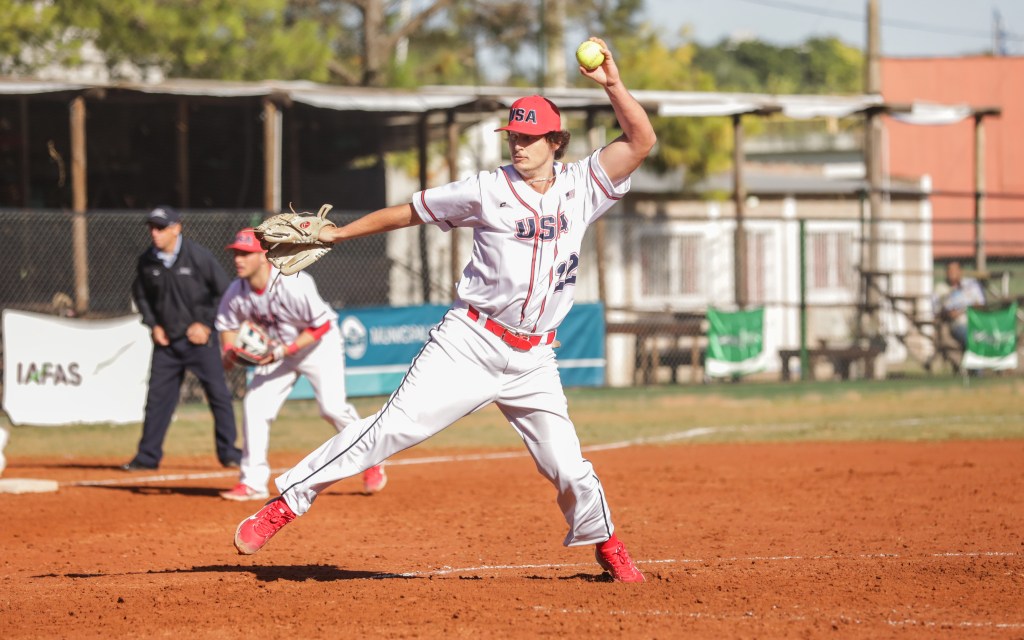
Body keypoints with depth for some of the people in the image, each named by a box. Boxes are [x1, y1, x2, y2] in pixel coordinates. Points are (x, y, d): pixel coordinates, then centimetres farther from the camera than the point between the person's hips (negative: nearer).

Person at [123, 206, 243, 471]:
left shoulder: (198, 256, -11)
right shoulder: (147, 261, 0)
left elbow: (224, 290, -5)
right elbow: (140, 294, 18)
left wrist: (206, 324, -9)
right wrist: (153, 325, 6)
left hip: (200, 338, -4)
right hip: (166, 340, 4)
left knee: (219, 394, -4)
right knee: (157, 397, 4)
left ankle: (229, 452, 5)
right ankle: (148, 456, 11)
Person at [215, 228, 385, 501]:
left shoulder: (294, 285, -32)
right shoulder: (236, 292, -14)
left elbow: (322, 325, -25)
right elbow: (227, 324, 4)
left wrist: (283, 351, -31)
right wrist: (230, 352, -18)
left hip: (319, 345, -5)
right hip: (277, 350, 6)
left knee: (333, 407, -16)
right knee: (254, 404, -7)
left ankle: (371, 465, 8)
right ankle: (252, 482, 0)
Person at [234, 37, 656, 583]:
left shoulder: (581, 187, 4)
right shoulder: (489, 190, -2)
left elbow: (641, 140, -1)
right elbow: (409, 212, 7)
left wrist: (612, 84, -13)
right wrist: (338, 233, 8)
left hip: (532, 361, 2)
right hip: (468, 345, -2)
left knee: (568, 468, 2)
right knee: (392, 428, -13)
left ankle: (605, 545, 28)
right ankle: (284, 504, -10)